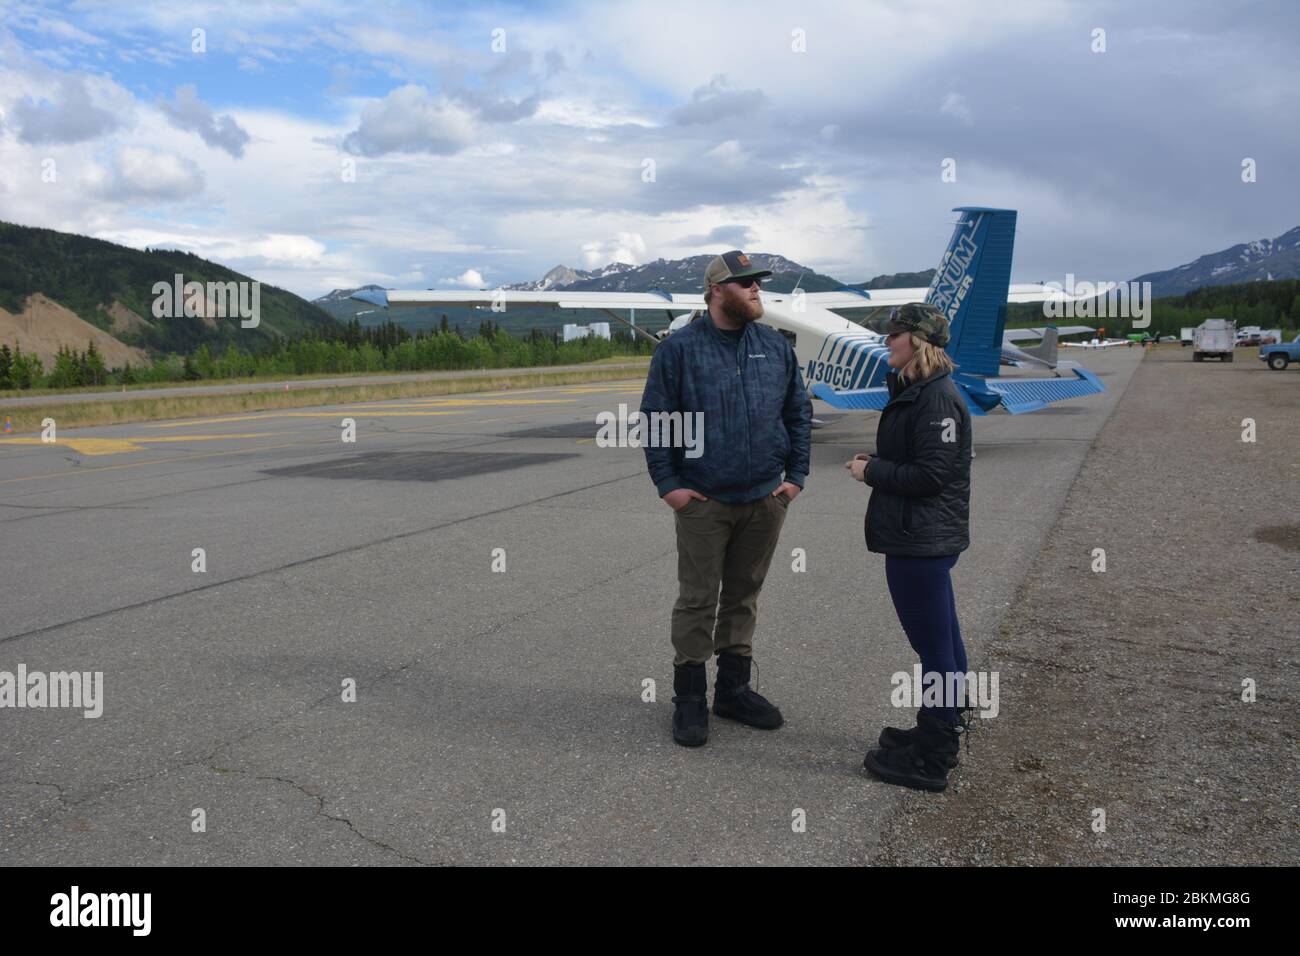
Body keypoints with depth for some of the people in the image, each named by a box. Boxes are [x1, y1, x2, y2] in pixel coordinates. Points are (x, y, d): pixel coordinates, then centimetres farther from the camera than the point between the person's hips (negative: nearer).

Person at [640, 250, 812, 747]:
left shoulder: (775, 346, 6)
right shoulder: (679, 349, -6)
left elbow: (798, 413, 11)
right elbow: (654, 420, -4)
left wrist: (795, 476, 4)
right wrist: (667, 483, -8)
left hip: (765, 500, 4)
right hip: (702, 502, -4)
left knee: (744, 596, 13)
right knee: (698, 600, 3)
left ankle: (734, 688, 26)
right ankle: (689, 697, 15)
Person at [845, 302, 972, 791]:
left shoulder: (937, 398, -18)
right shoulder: (913, 390, 14)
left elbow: (929, 475, -22)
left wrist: (872, 471, -11)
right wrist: (875, 463, 4)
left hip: (922, 541, -11)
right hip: (921, 536, 11)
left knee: (933, 645, -2)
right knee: (942, 640, 18)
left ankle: (930, 760, 8)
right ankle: (939, 736, 31)